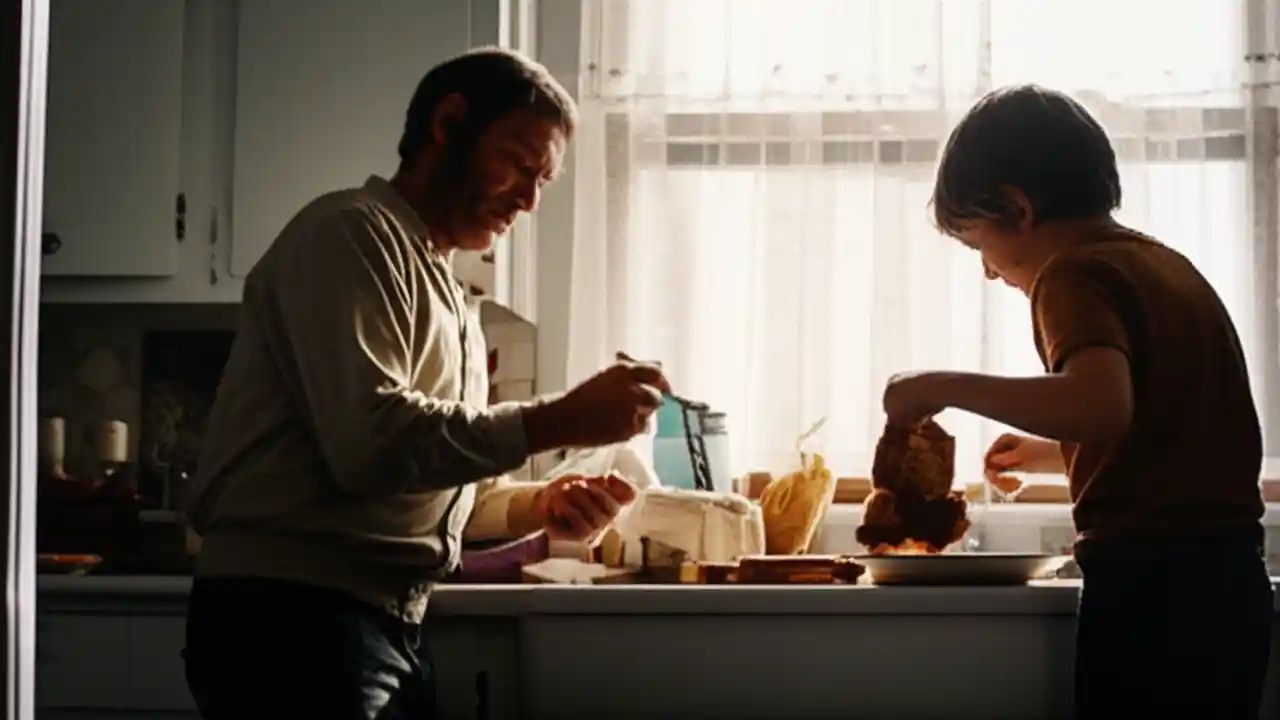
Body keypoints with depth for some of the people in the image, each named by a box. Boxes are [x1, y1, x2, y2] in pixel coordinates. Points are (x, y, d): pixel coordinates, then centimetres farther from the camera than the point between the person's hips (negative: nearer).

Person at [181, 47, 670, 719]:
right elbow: (369, 438, -21)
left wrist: (539, 505, 3)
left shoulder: (442, 293, 23)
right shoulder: (351, 234, -7)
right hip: (291, 619, -9)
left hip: (388, 627, 10)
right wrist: (561, 420, -19)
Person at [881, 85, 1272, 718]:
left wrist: (943, 387, -20)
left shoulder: (1073, 272, -9)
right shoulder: (1166, 265, 17)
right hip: (1229, 582, 9)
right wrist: (1051, 453, 31)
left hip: (1149, 589, -9)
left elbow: (1103, 405, -29)